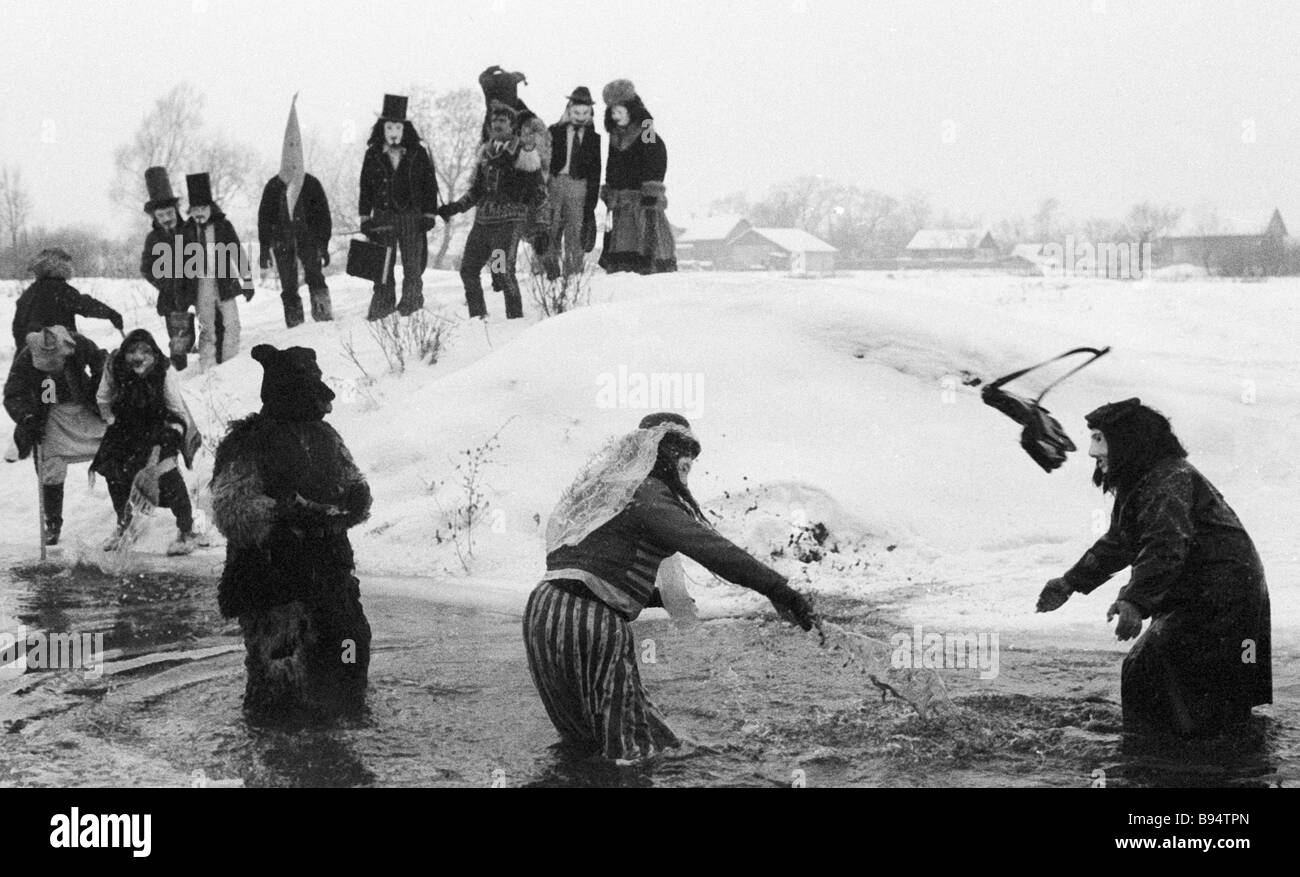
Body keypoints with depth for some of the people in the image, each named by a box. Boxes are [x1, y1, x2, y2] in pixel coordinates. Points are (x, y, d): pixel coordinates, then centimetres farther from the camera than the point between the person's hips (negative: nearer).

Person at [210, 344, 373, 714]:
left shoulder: (324, 437, 11)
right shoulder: (246, 444, -10)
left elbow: (353, 483, 21)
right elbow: (231, 510, -18)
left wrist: (355, 498, -4)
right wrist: (287, 514, -29)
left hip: (330, 570, 6)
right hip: (270, 582, -6)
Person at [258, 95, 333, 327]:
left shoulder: (311, 184, 4)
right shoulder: (273, 187, 6)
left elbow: (323, 215, 5)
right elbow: (264, 218, 8)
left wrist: (324, 244, 0)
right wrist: (264, 247, 3)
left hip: (308, 238, -1)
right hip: (282, 242, 1)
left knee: (314, 274, -20)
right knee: (288, 286, 0)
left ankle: (322, 309, -21)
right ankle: (294, 323, 4)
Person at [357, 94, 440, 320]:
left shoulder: (418, 153, 1)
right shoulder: (373, 155, 5)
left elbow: (430, 185, 5)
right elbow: (365, 188, 8)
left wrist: (429, 215, -1)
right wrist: (365, 217, 4)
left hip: (412, 216, -1)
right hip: (382, 217, 1)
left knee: (413, 266, -1)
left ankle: (410, 305, 10)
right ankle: (382, 306, 8)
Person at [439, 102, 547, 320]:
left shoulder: (523, 153, -2)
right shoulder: (486, 152, 16)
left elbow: (539, 190, -1)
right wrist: (454, 208, 17)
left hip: (510, 220, -6)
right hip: (483, 220, 6)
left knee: (503, 271, -17)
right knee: (468, 269, 6)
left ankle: (516, 317, -8)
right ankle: (478, 317, 18)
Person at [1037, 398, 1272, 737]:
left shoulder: (1170, 482, -20)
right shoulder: (1139, 483, 14)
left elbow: (1165, 548, -34)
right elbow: (1117, 544, 25)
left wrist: (1135, 601, -45)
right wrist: (1070, 583, 24)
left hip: (1220, 601, -11)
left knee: (1147, 668, -15)